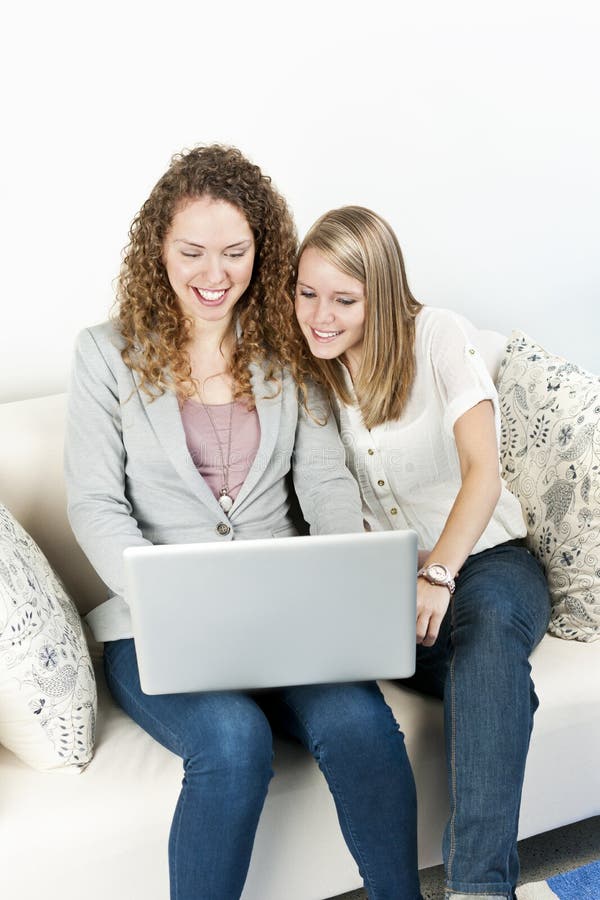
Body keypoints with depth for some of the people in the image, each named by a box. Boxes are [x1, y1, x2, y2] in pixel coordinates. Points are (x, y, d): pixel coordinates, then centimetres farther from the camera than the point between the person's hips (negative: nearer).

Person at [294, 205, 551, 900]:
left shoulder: (440, 337, -5)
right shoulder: (314, 370, 7)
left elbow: (482, 472, -15)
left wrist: (438, 576, -29)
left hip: (483, 557, -2)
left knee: (489, 618, -37)